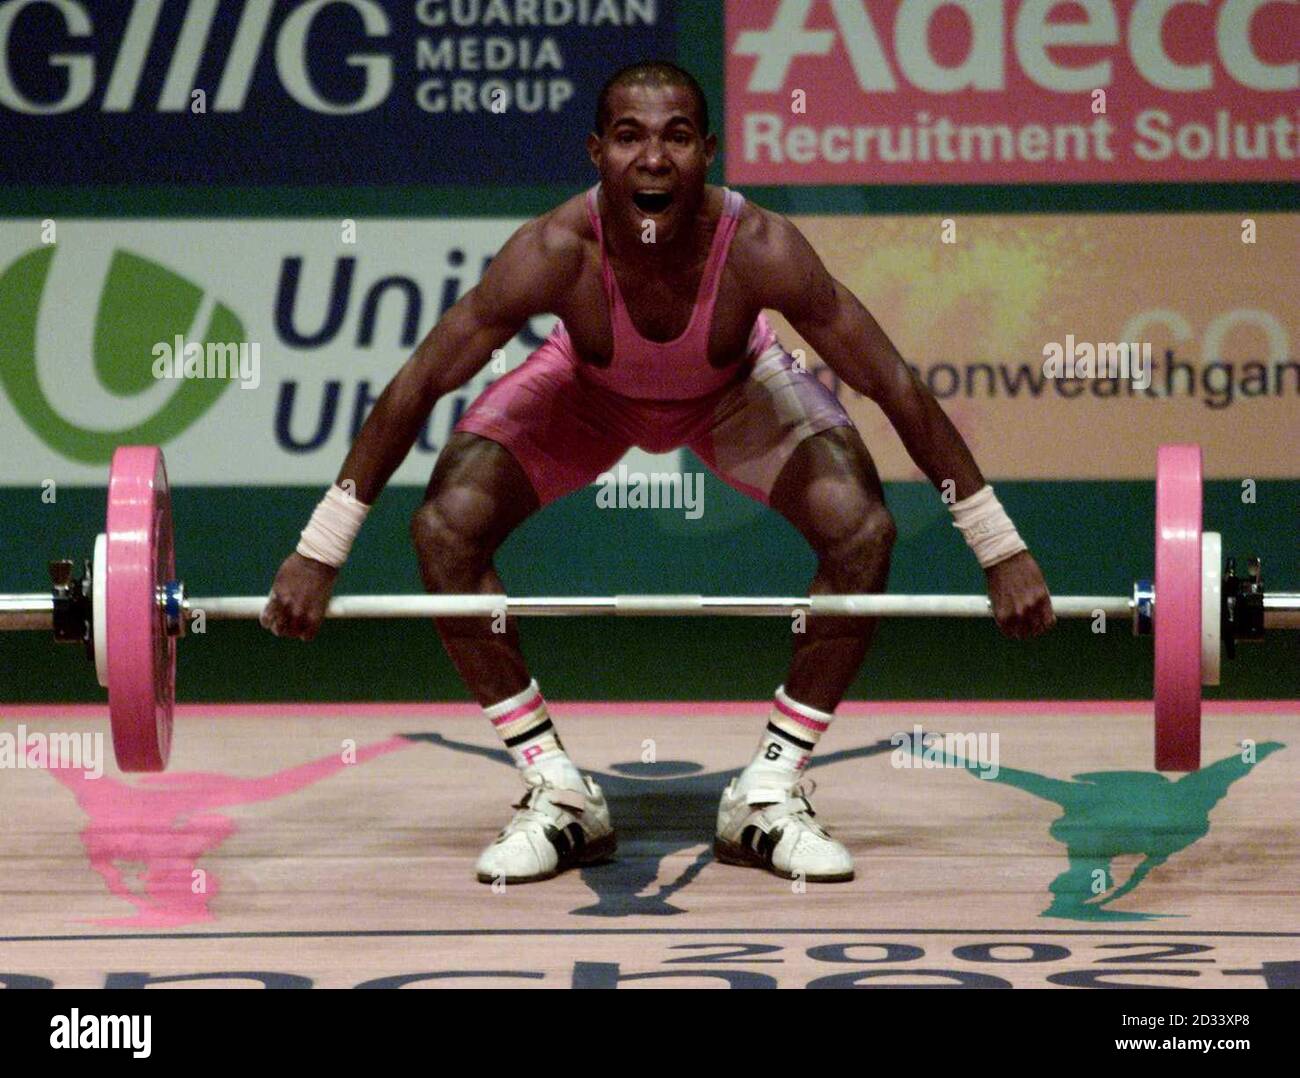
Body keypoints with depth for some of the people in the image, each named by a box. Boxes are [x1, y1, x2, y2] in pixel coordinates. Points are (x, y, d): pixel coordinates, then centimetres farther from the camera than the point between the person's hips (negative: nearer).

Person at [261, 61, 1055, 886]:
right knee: (446, 530, -21)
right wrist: (317, 555, -25)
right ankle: (560, 795, -4)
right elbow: (417, 388, -27)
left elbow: (900, 391, -27)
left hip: (736, 391, 0)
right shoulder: (553, 252, -38)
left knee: (861, 532, -23)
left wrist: (1002, 553, -25)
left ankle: (771, 795, -5)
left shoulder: (760, 251, -38)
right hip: (590, 392, 0)